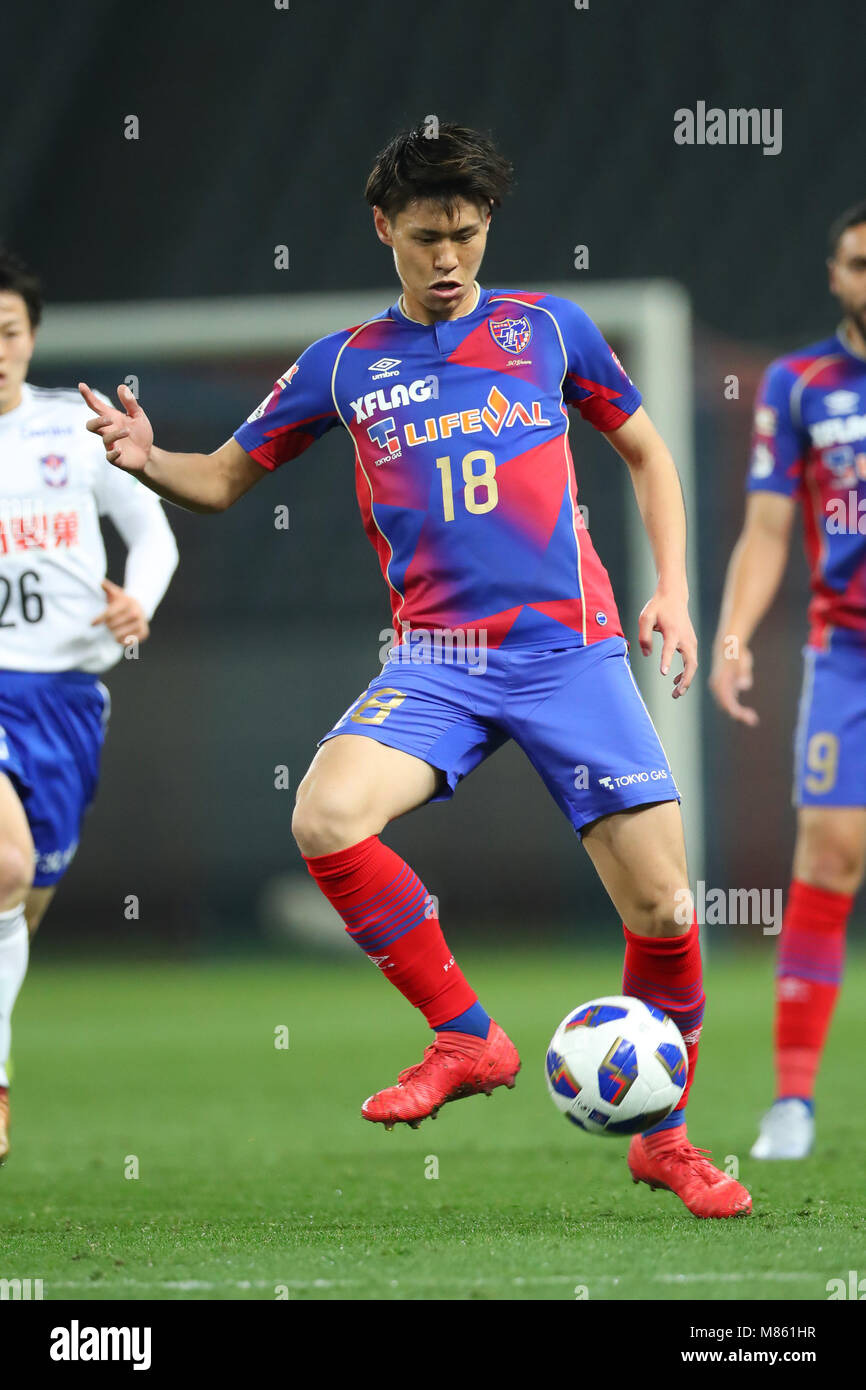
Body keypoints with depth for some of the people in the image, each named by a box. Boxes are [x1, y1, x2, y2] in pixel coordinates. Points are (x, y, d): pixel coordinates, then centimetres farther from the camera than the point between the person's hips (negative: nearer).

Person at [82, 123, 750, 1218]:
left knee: (660, 903, -7)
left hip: (570, 647, -1)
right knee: (325, 818, -27)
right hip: (436, 656, 1)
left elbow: (645, 453, 19)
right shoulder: (343, 365, 10)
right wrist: (148, 461, -4)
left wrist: (672, 591, 8)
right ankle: (466, 1037, -9)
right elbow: (226, 478, 17)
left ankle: (664, 1135, 16)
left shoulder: (548, 327, 8)